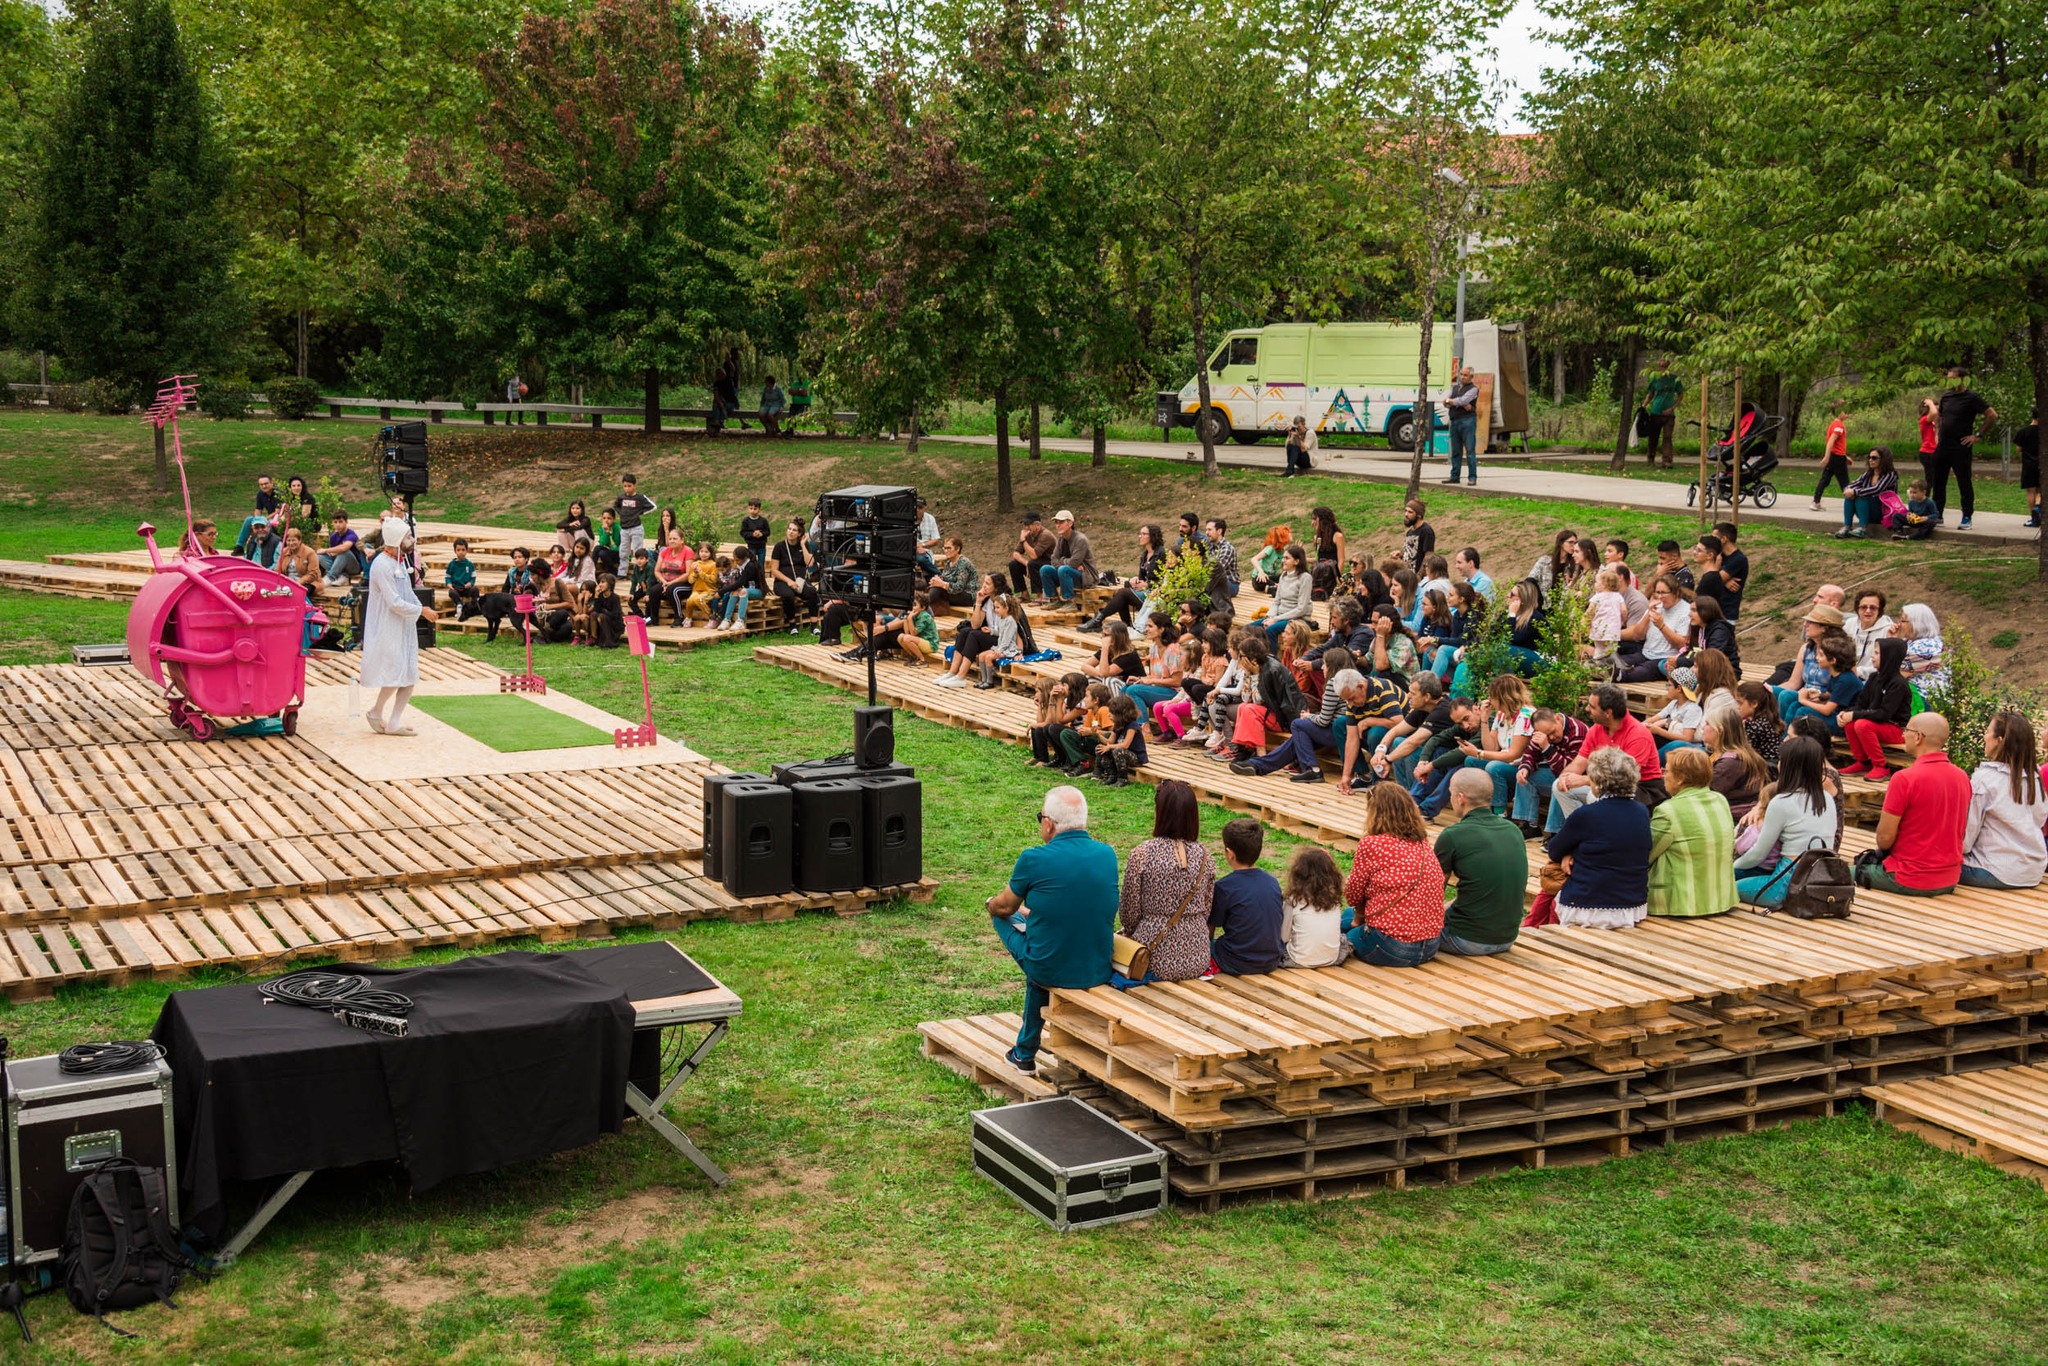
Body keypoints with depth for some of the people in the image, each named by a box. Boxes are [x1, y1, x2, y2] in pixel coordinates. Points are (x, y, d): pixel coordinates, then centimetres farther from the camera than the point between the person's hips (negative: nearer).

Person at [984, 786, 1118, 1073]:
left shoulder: (1033, 860, -15)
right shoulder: (1107, 855, 0)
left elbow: (1004, 907, 3)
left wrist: (990, 904, 27)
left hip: (1049, 971, -5)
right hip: (1100, 971, 5)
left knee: (1003, 918, 23)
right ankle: (1025, 1050, 41)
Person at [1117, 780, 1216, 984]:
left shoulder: (1141, 855, -14)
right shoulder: (1204, 857, -1)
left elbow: (1129, 912, -5)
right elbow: (1207, 911, 7)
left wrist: (1133, 935, 15)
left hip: (1158, 960, -4)